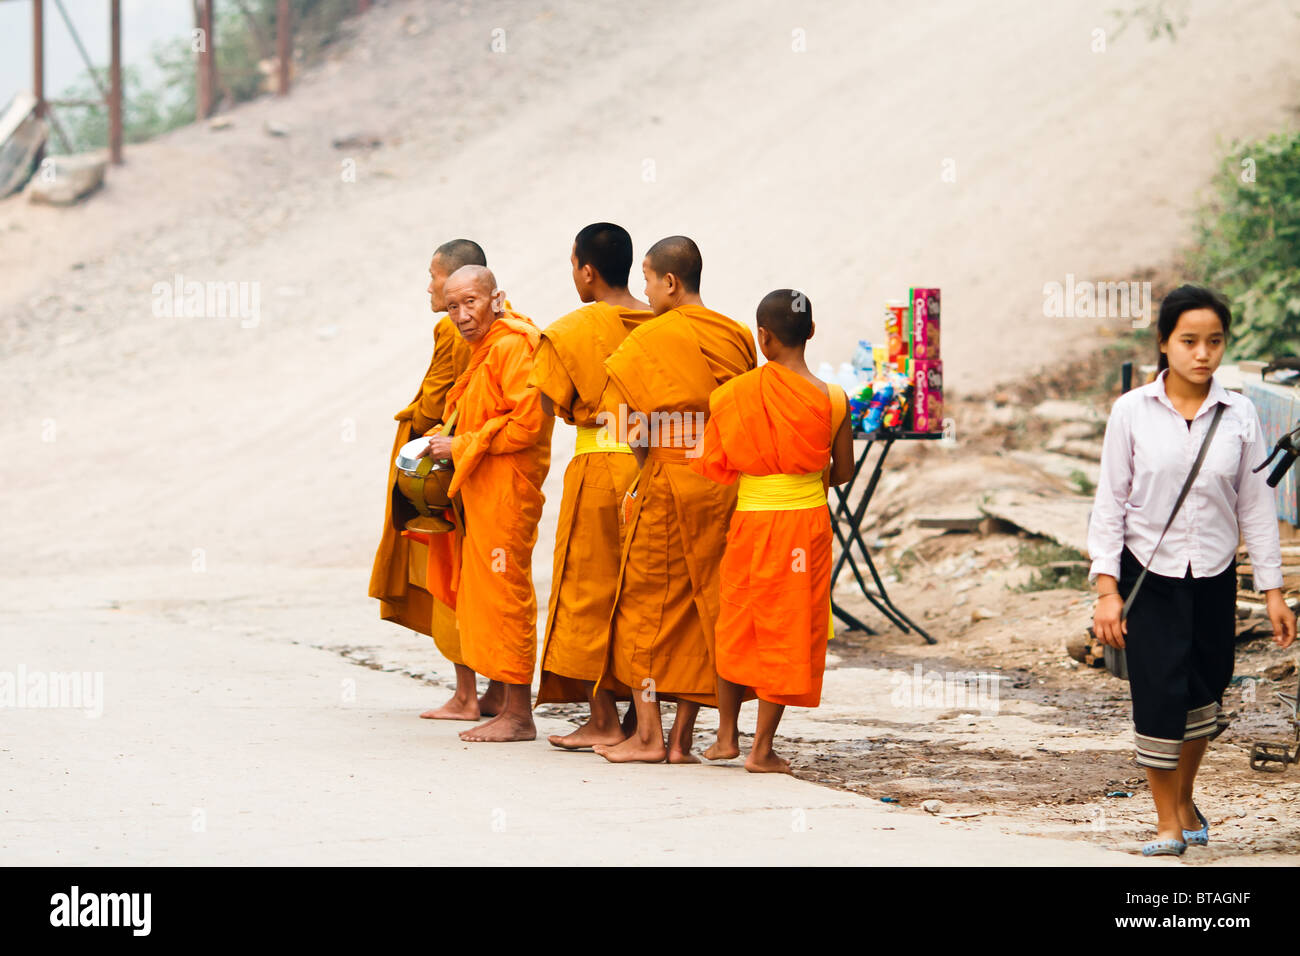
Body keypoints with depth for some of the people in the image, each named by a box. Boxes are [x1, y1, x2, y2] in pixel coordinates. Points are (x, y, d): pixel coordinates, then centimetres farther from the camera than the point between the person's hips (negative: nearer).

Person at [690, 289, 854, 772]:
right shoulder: (832, 399, -8)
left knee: (735, 624, 17)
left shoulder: (733, 393, -7)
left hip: (750, 515, 1)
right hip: (807, 520, -1)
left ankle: (726, 736, 24)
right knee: (786, 629, 4)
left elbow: (713, 465, -2)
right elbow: (843, 472, 1)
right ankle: (762, 749, 3)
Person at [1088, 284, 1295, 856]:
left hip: (1213, 576, 2)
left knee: (1204, 692, 9)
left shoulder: (1239, 416, -1)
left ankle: (1185, 797, 35)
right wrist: (1107, 590, -7)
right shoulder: (1132, 412, -5)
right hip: (1148, 574, -2)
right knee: (1158, 694, -9)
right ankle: (1167, 824, 6)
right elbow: (1110, 502, -2)